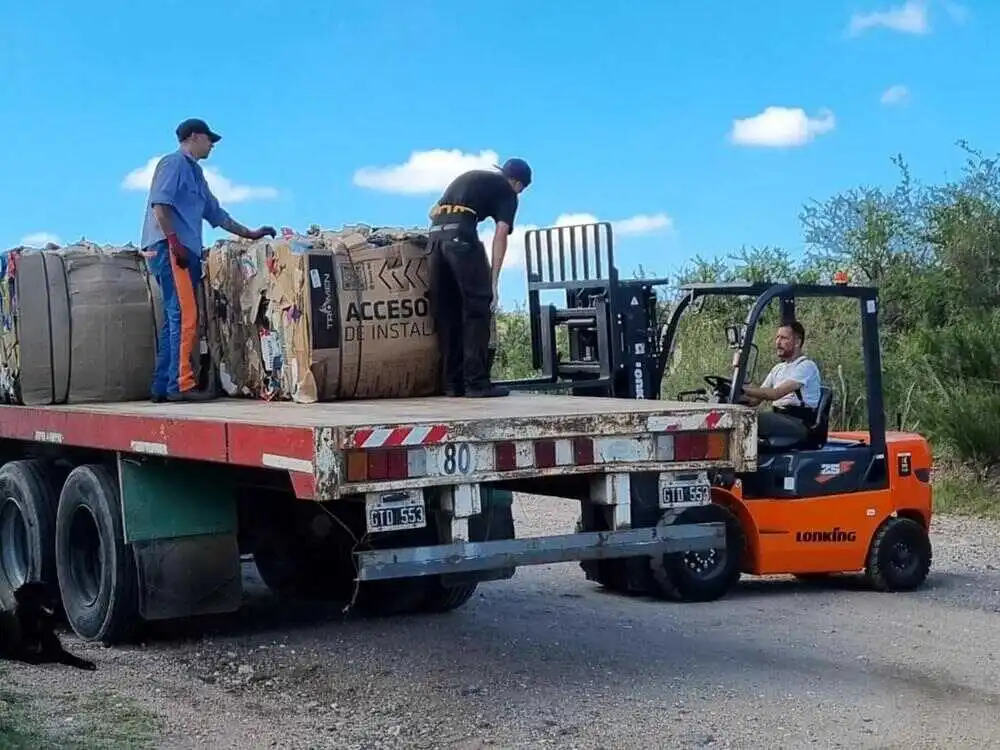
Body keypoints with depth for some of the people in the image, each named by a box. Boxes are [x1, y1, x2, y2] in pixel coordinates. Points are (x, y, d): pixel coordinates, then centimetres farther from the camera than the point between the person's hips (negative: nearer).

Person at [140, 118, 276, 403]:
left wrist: (250, 234, 31)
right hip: (168, 248, -10)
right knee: (185, 316, -15)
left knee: (176, 319, 7)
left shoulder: (195, 173, 27)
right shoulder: (174, 163, -1)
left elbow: (216, 214, 32)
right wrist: (174, 241, -20)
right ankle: (182, 384, -19)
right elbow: (159, 203, -13)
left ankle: (163, 387, 7)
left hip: (186, 252, 10)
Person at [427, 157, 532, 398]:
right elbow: (500, 236, -2)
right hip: (461, 234, -6)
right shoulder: (508, 193, 12)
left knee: (446, 312, 10)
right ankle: (476, 382, -6)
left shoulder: (469, 177, 31)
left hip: (436, 232, 7)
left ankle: (453, 383, 11)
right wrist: (494, 282, -6)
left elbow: (433, 211, 27)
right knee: (478, 308, -1)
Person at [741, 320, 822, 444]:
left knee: (757, 419, -32)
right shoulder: (778, 368, 22)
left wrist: (744, 389, -21)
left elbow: (776, 394, -19)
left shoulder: (806, 366, -7)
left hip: (800, 423, -8)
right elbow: (756, 399, 16)